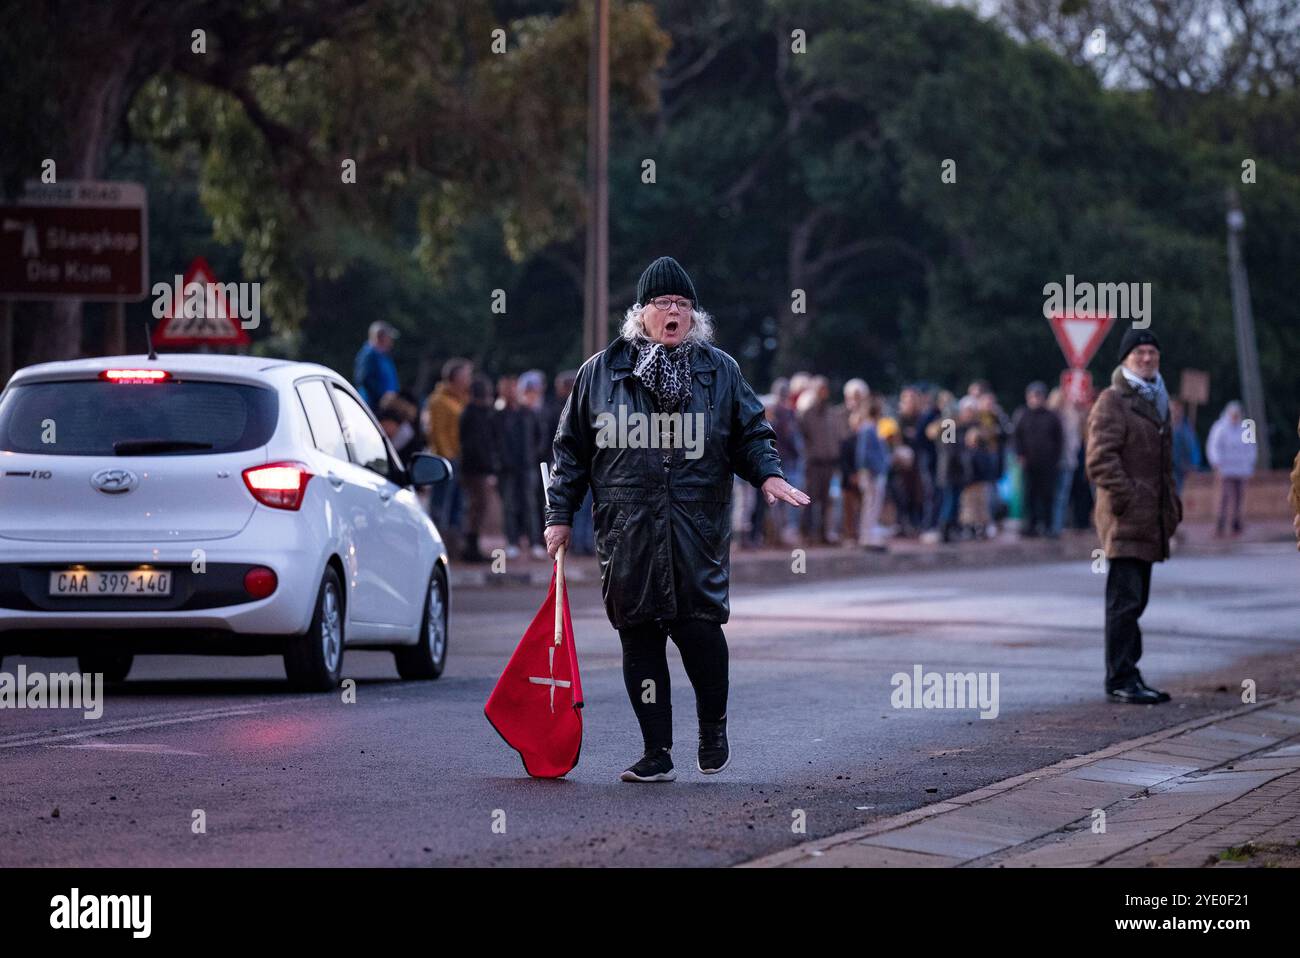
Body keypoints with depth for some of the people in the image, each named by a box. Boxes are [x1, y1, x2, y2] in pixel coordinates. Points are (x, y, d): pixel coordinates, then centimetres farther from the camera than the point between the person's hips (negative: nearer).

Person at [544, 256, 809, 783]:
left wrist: (768, 473, -5)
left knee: (699, 625, -11)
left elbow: (751, 433, 15)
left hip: (698, 531, -1)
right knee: (639, 638, 0)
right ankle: (657, 753, 7)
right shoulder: (601, 371, 10)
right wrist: (560, 515, 9)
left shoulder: (720, 371, 11)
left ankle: (713, 727, 15)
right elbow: (571, 448, 14)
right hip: (626, 532, 1)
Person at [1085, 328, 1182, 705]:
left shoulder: (1156, 402, 21)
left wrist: (1171, 506, 21)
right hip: (1124, 520, -9)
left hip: (1149, 523, 9)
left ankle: (1125, 675, 18)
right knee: (1126, 600, -10)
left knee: (1134, 600, 13)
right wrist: (1125, 499, -21)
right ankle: (1121, 678, -9)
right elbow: (1100, 459, -17)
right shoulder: (1112, 402, -8)